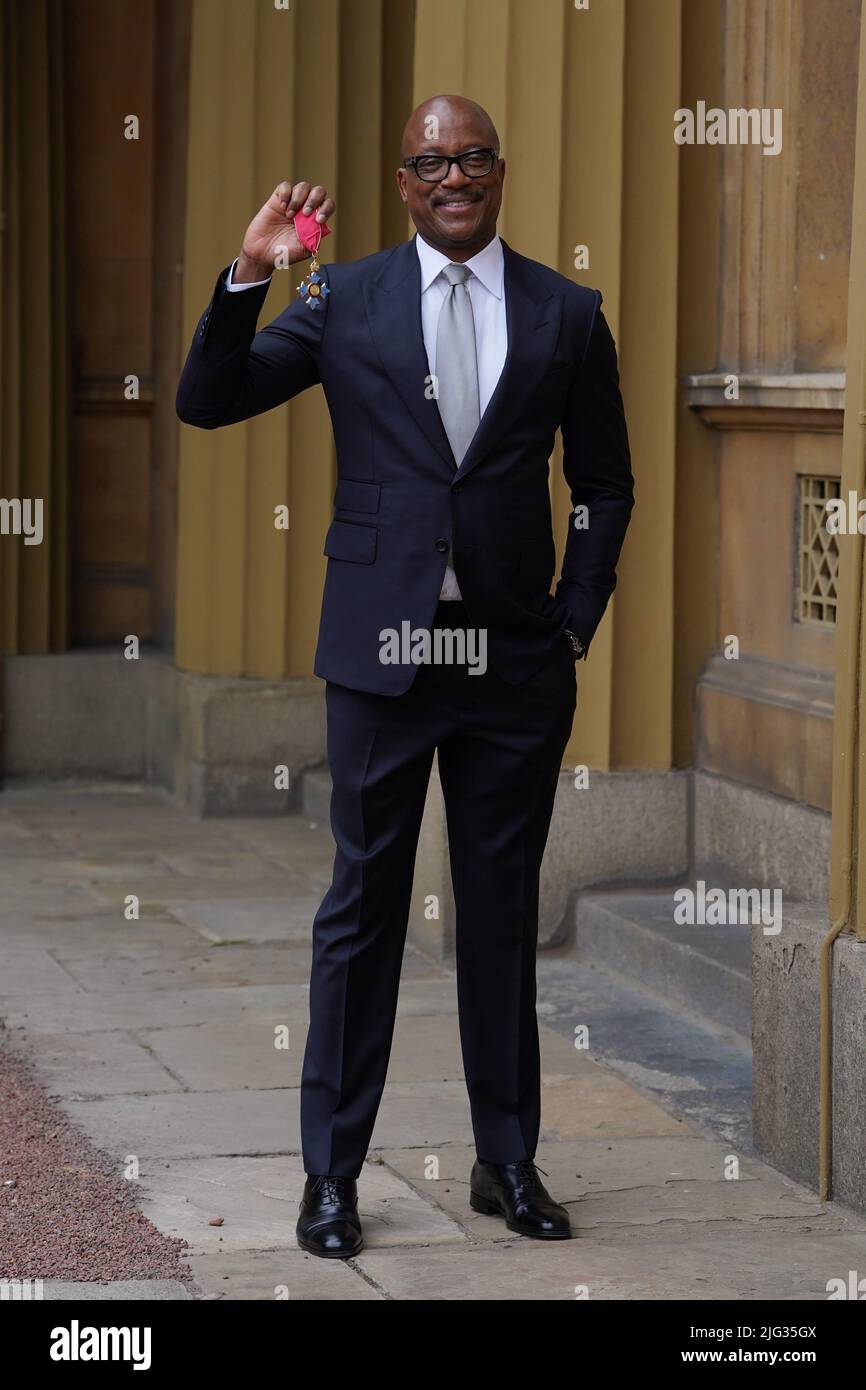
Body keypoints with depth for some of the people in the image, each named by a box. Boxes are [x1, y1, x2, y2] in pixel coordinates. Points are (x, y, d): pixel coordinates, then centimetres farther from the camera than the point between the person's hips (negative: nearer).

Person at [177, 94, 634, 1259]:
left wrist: (576, 621, 2)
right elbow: (206, 403, -2)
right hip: (382, 653, -1)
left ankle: (507, 1162, 21)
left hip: (516, 661, 1)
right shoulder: (345, 301, 3)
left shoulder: (566, 315, 6)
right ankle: (332, 1171, 12)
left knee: (505, 912, 10)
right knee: (362, 907, 4)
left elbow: (606, 484, 12)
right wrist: (248, 276, -15)